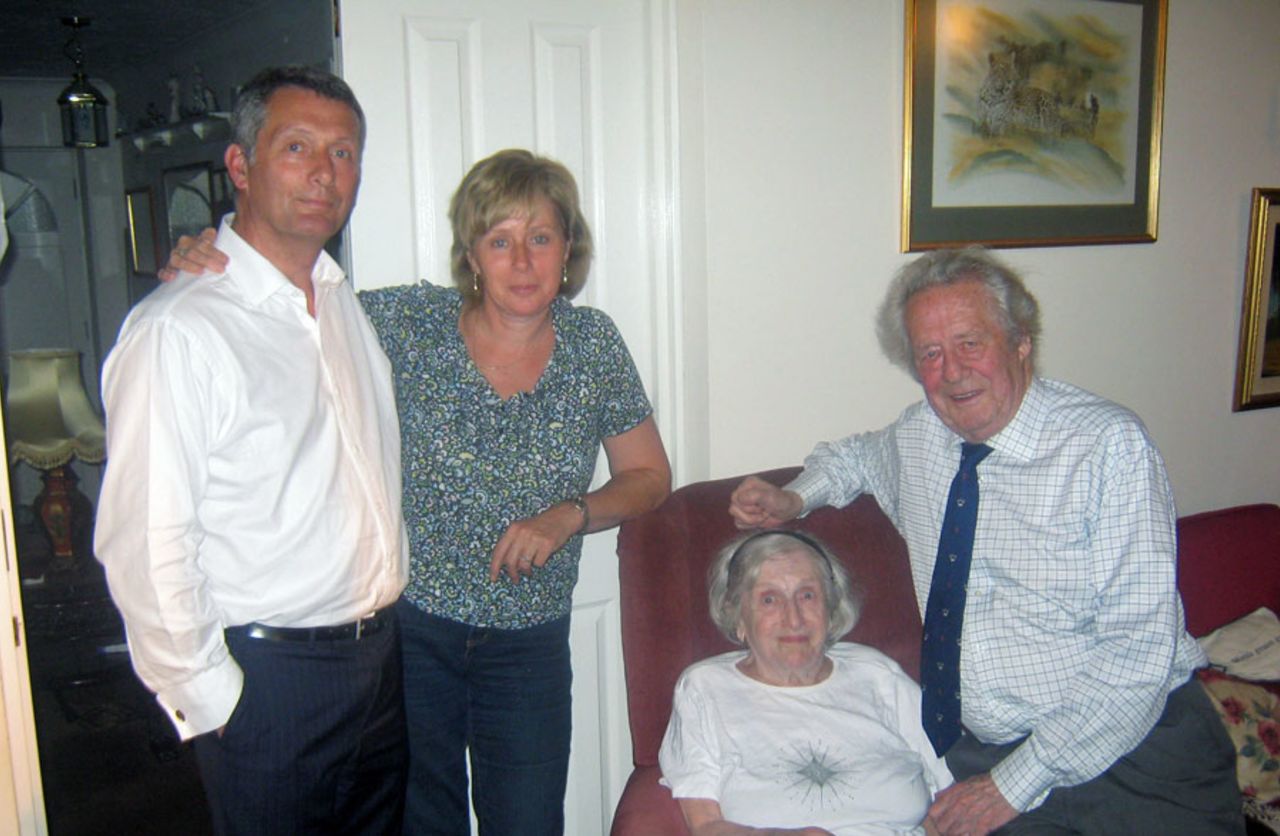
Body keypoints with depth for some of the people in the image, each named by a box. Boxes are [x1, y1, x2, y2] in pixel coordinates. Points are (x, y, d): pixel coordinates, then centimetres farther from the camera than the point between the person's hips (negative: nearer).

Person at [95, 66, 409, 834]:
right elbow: (145, 548, -18)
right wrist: (210, 700, -13)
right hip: (266, 677, -7)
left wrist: (388, 617, 14)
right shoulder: (177, 331, -18)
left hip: (382, 652, 7)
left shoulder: (347, 302, 7)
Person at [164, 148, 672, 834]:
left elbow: (648, 475, 5)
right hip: (405, 627, -1)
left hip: (529, 643, 1)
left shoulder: (594, 344, -3)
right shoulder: (407, 321, -9)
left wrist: (570, 514, -13)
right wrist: (201, 268, -18)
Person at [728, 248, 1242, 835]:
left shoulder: (1109, 443, -8)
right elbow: (855, 454, 31)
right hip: (975, 753, 3)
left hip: (1130, 749, -3)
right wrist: (792, 499, 9)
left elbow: (1139, 647, -13)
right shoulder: (916, 438, 6)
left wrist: (1016, 783, -16)